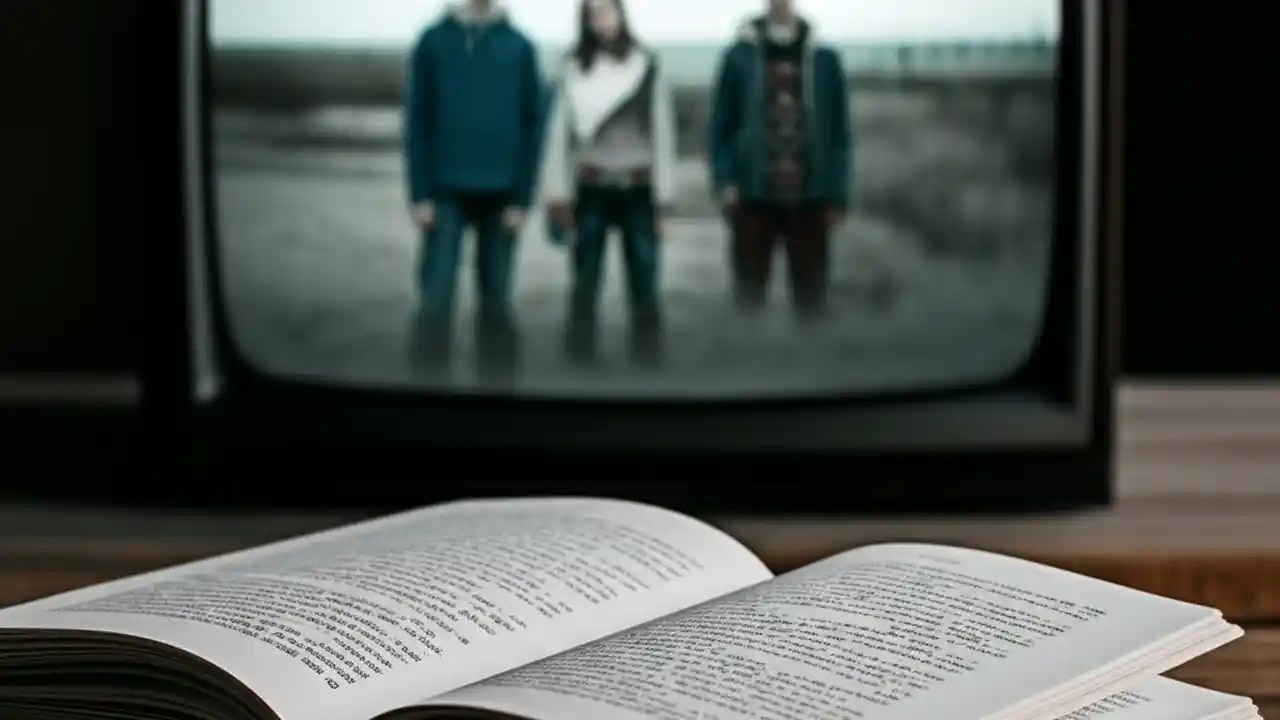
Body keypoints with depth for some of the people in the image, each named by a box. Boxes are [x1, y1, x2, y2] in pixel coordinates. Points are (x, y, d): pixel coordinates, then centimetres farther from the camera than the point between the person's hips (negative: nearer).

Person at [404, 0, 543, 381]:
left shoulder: (520, 47, 2)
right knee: (435, 296, -3)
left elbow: (532, 124, 3)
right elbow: (417, 121, 1)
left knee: (496, 297, 6)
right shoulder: (433, 41, 1)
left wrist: (523, 198, -3)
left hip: (500, 193, 1)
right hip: (447, 191, -1)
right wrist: (420, 194, -4)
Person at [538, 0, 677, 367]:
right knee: (586, 281, 3)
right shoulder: (574, 69, 1)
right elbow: (560, 131, 1)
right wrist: (558, 194, -5)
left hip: (638, 188, 0)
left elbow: (663, 131, 0)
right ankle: (581, 362, 9)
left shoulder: (647, 66, 0)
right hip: (591, 189, 0)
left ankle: (648, 361, 7)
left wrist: (664, 196, -4)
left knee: (645, 281, 0)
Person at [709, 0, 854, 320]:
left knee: (811, 293, 6)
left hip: (810, 198, 1)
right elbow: (721, 124, 4)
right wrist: (724, 180, -7)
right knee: (749, 290, 5)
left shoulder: (824, 59, 3)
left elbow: (839, 132, 5)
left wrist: (838, 195, 1)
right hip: (753, 196, 0)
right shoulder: (740, 56, 1)